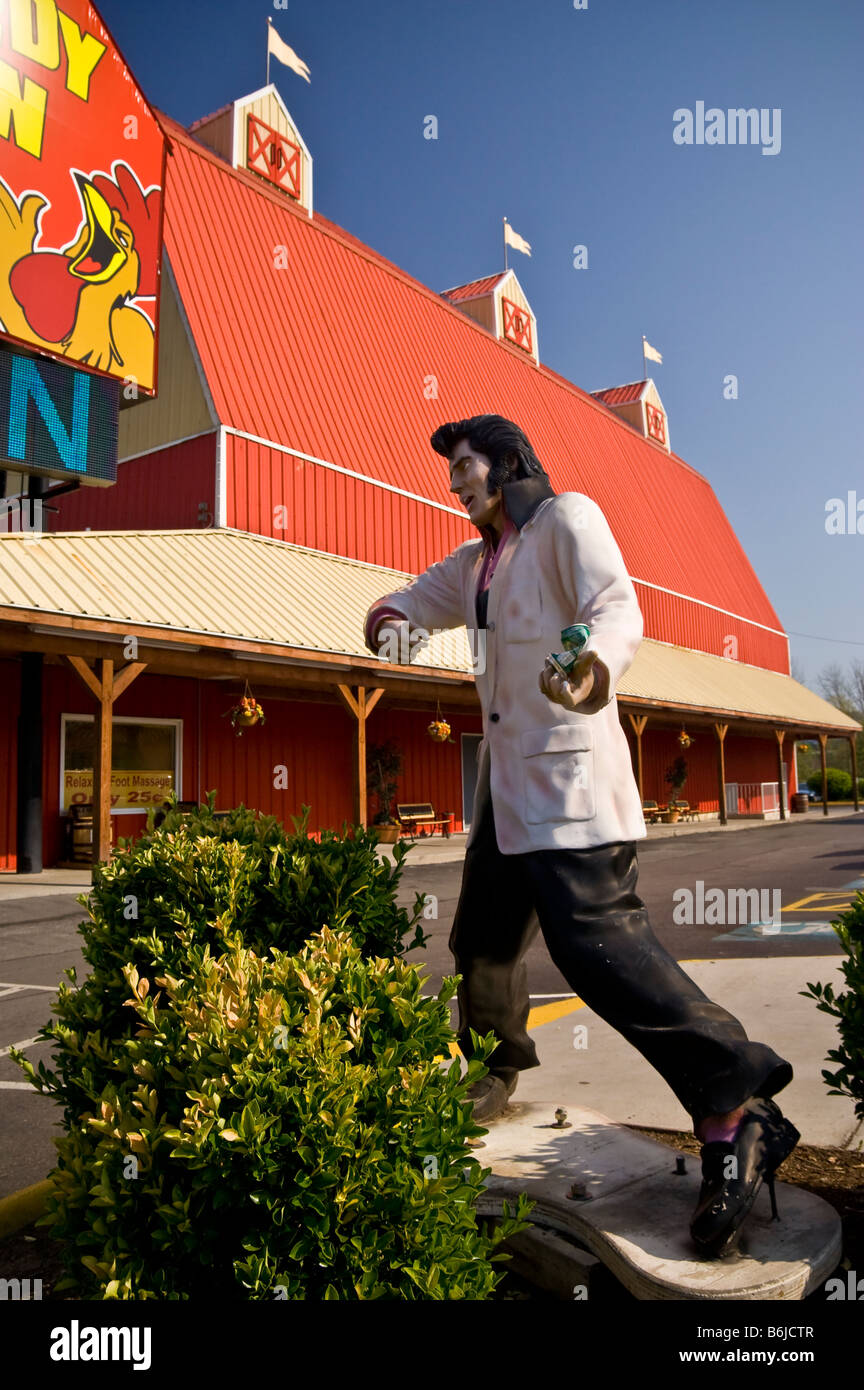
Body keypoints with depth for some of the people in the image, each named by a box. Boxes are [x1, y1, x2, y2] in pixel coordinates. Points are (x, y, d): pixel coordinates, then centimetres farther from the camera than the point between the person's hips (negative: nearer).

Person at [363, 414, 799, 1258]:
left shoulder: (567, 519, -5)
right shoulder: (478, 560, 19)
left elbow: (618, 610, -21)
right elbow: (421, 599, 30)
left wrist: (596, 662, -45)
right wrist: (389, 615, 3)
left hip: (568, 774, -9)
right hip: (507, 777, 9)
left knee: (596, 936, -20)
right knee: (482, 934, 16)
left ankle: (737, 1115, -14)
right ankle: (494, 1073, 39)